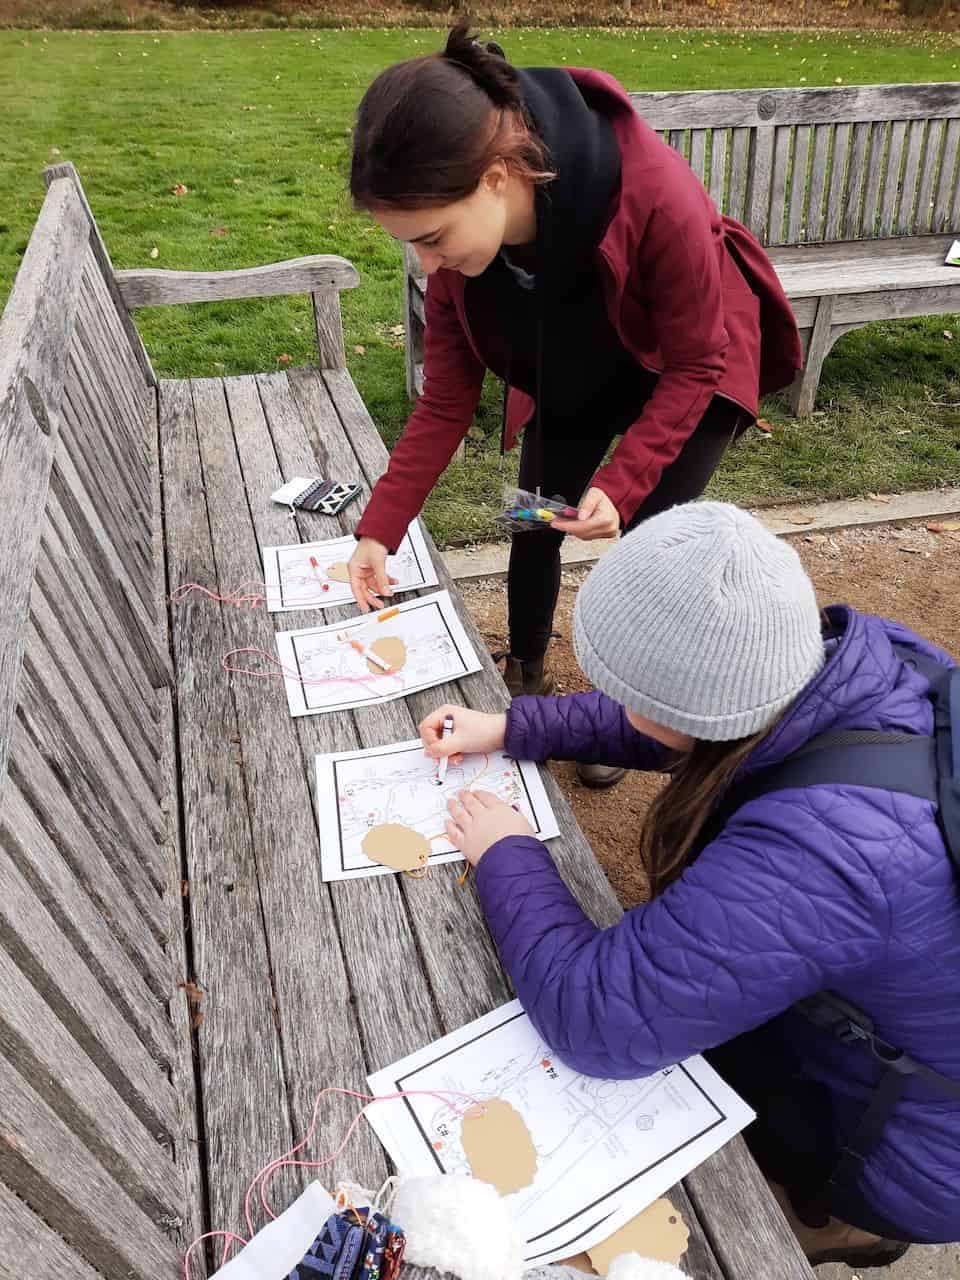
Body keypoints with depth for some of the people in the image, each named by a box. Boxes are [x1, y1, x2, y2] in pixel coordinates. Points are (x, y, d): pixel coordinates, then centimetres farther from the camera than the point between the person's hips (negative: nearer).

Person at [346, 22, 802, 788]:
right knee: (533, 527, 8)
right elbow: (446, 398, -17)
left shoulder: (652, 193, -41)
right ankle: (525, 680, 35)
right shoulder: (460, 225, -25)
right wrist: (380, 529, -22)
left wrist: (618, 486, -35)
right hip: (573, 374, 4)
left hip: (689, 369, -4)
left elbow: (695, 366, -26)